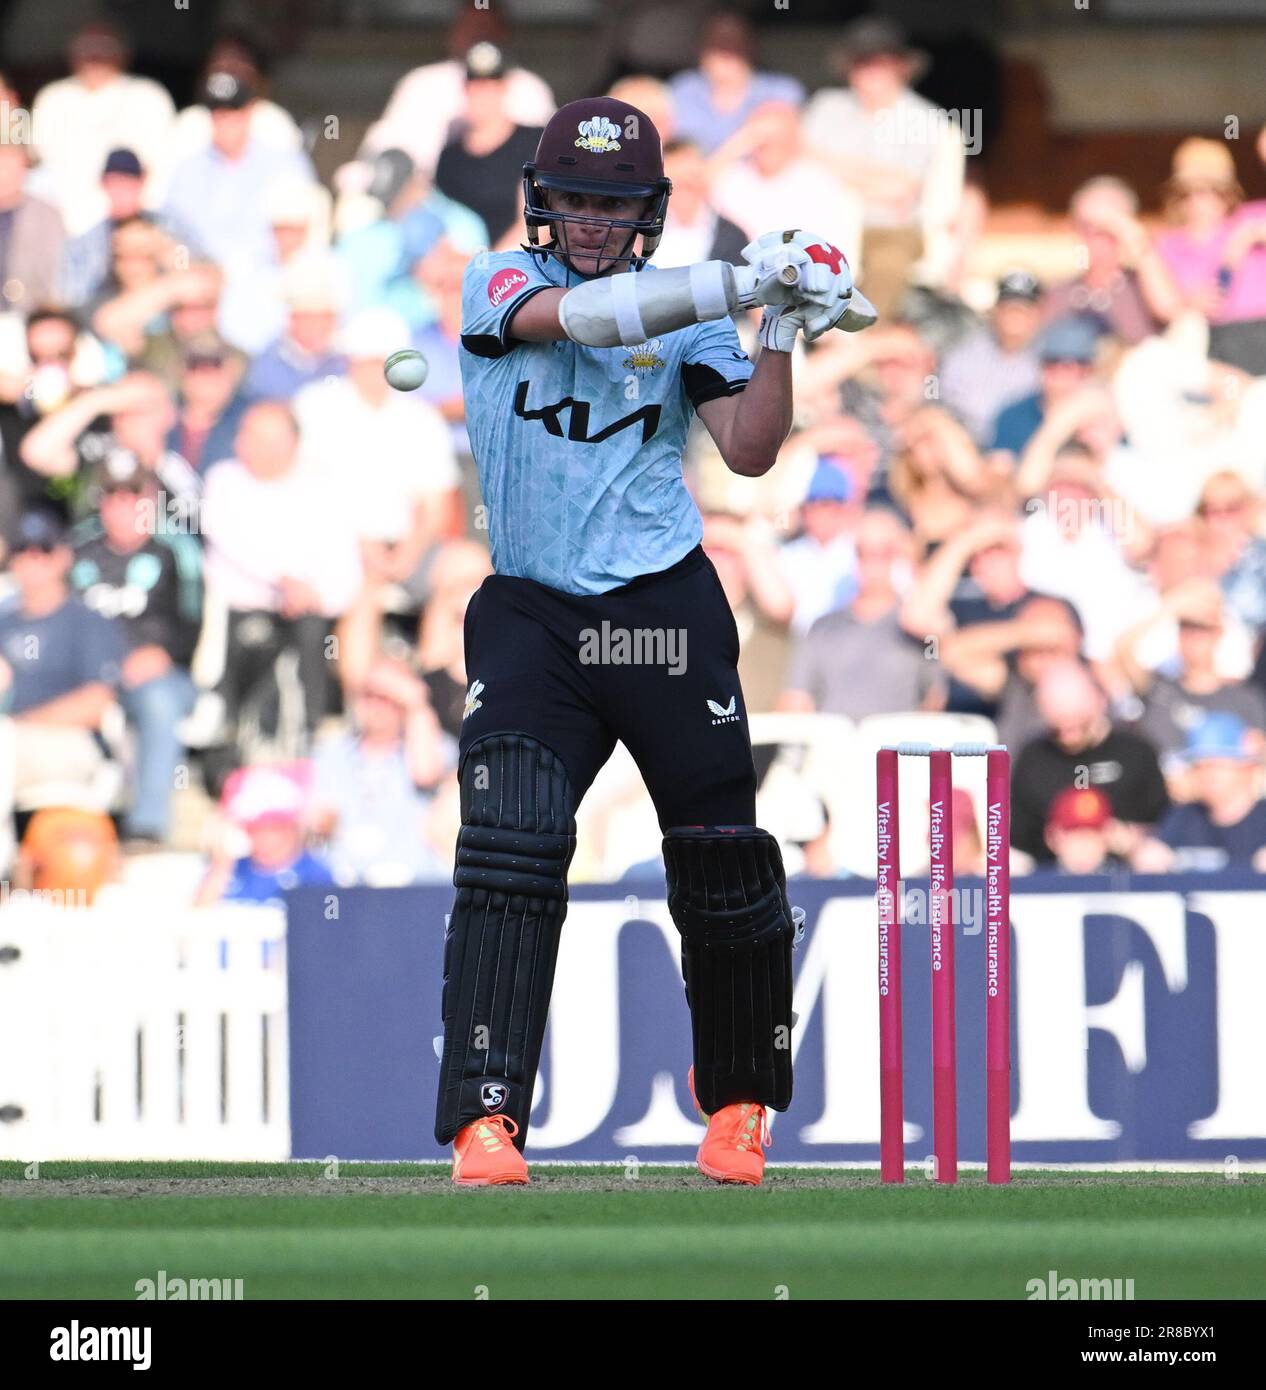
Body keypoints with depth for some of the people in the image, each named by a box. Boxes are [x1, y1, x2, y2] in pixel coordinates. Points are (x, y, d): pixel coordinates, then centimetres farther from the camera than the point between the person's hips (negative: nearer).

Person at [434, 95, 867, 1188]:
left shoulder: (690, 316, 6)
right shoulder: (499, 285, 2)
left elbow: (749, 453, -4)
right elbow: (582, 316, -19)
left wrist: (781, 331, -17)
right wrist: (748, 283, -26)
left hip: (666, 608, 1)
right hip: (530, 615, -1)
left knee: (723, 867, 3)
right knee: (509, 845, -19)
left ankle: (737, 1100, 25)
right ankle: (484, 1120, -21)